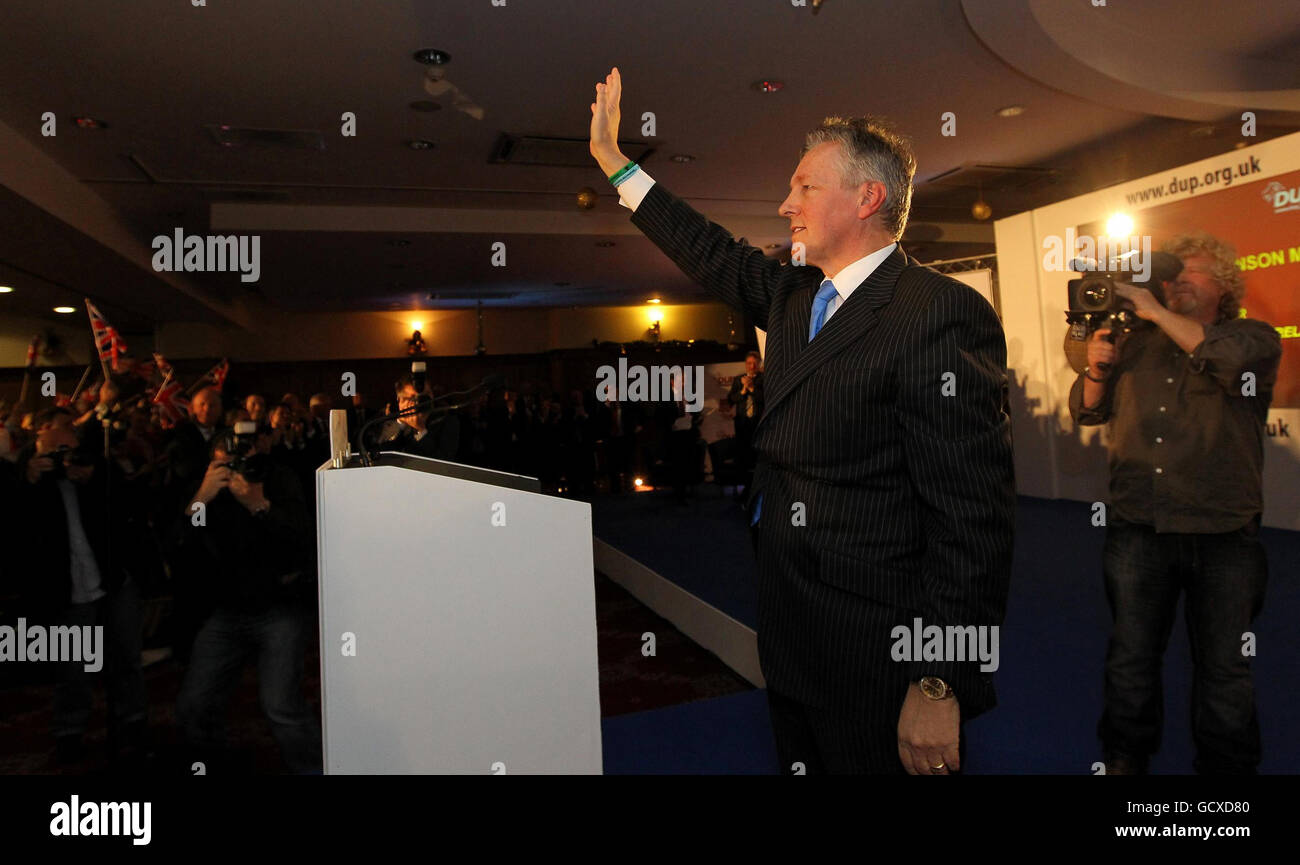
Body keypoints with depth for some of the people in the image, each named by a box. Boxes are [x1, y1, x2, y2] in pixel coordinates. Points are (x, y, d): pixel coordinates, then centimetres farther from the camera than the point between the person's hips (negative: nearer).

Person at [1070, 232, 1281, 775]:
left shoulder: (1254, 338, 4)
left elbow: (1233, 359, -21)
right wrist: (1096, 368, -7)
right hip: (1136, 530, 3)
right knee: (1130, 657, 12)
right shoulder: (1136, 343, 12)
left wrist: (1157, 311, -14)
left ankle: (1226, 766, 29)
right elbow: (1086, 411, 12)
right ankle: (1124, 757, 30)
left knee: (1223, 667, 9)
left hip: (1222, 535, -2)